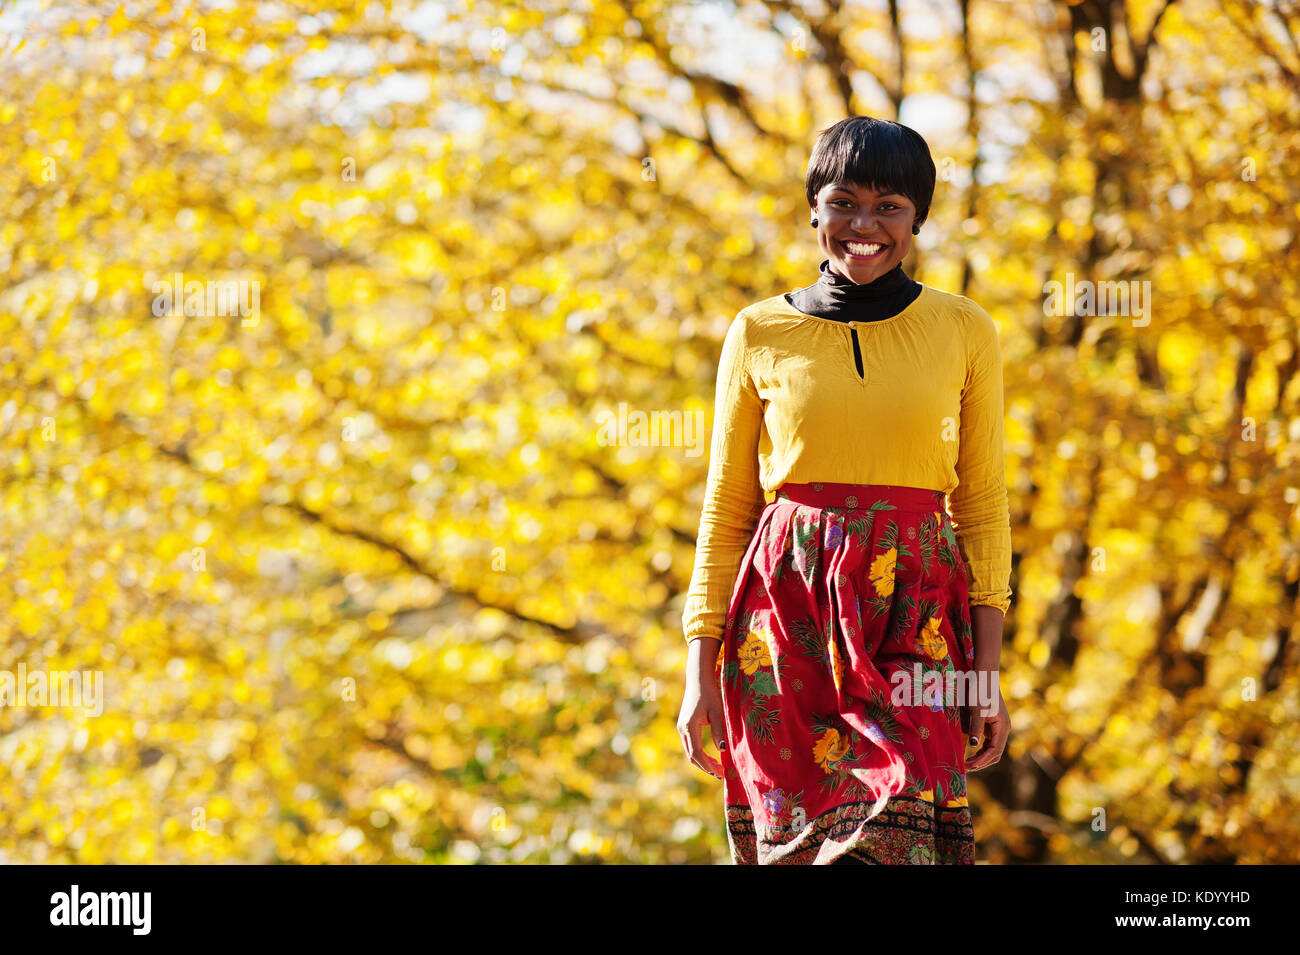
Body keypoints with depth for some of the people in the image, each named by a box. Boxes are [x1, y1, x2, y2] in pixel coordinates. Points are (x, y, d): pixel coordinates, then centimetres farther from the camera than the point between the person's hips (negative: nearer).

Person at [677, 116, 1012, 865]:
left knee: (899, 830, -14)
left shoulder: (964, 332, 6)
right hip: (790, 614, 1)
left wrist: (988, 670, 0)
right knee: (793, 836, -4)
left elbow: (983, 505, 7)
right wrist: (701, 668, 3)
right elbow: (726, 510, 9)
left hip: (917, 615, 0)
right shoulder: (759, 334, 6)